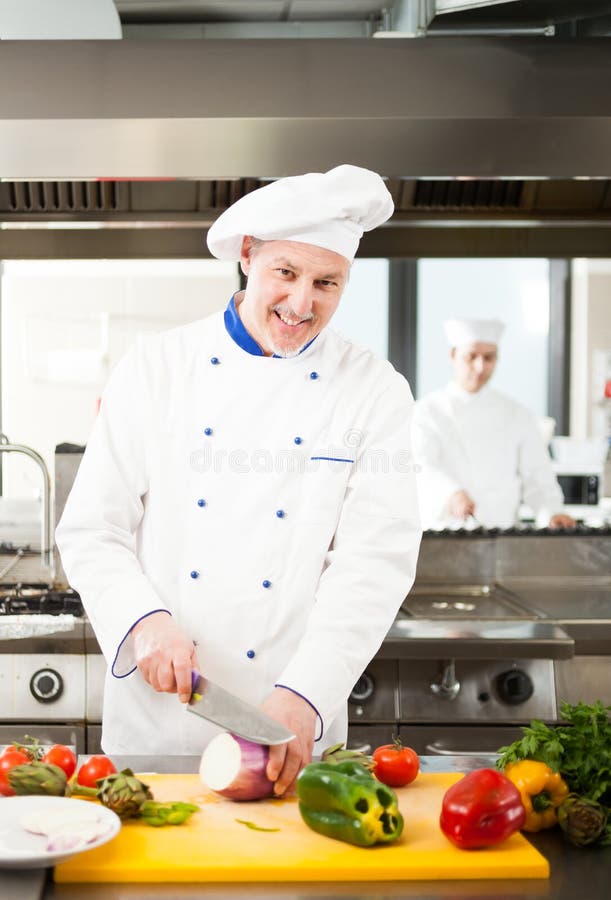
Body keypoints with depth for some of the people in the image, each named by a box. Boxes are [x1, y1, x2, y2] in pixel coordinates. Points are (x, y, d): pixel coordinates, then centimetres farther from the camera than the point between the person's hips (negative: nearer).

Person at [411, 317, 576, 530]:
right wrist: (452, 493, -31)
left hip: (502, 537, 3)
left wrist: (551, 514, -10)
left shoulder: (518, 416, 14)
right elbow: (421, 468, -11)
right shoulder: (426, 412, 5)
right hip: (441, 537, -2)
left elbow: (537, 478, 11)